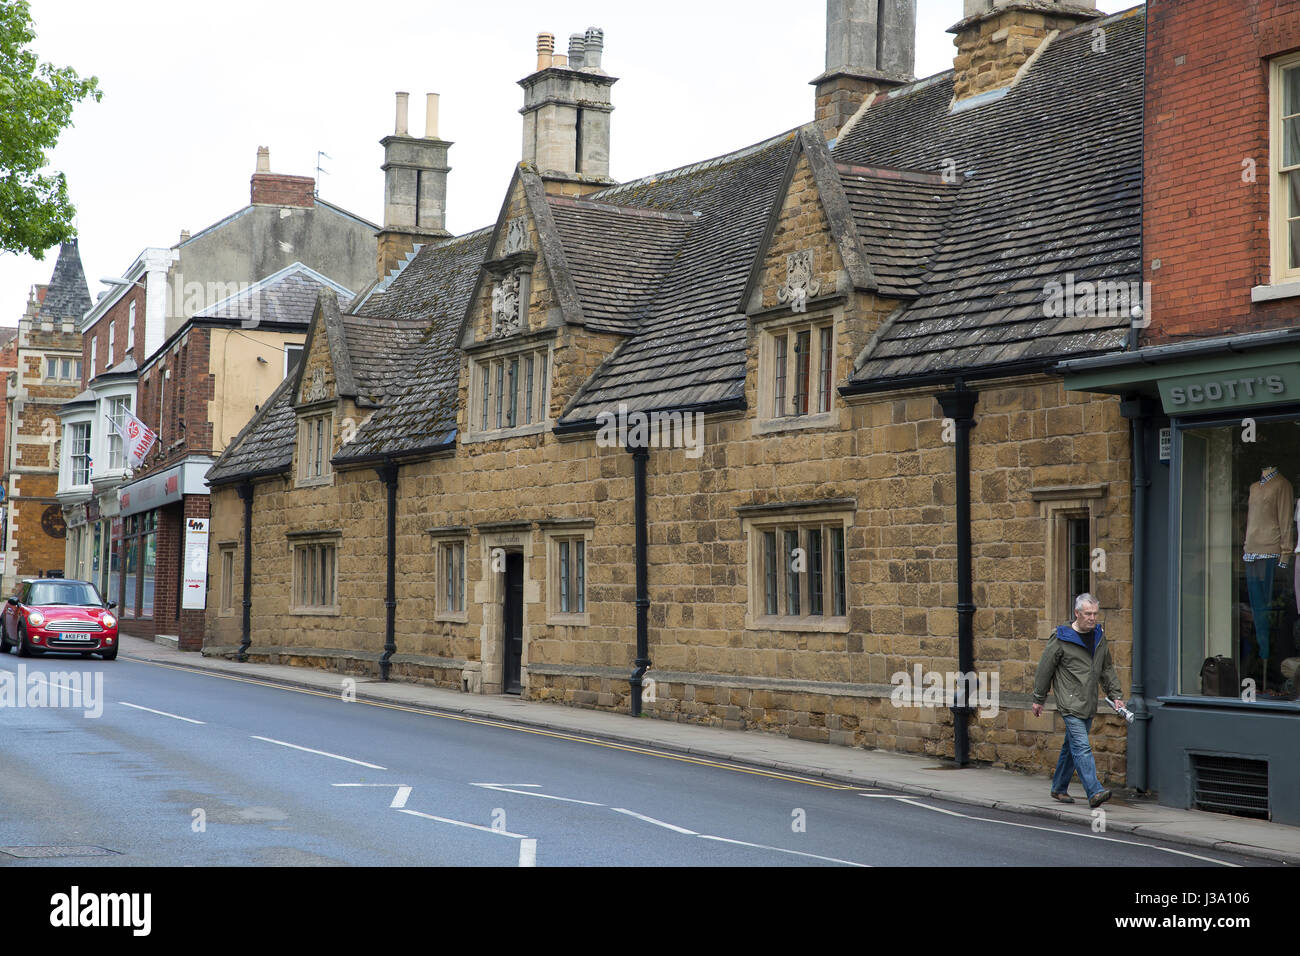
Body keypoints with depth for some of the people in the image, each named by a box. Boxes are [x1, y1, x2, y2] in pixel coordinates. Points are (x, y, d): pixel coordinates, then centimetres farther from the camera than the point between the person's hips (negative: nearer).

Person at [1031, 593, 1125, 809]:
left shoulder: (1099, 636, 10)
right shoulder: (1061, 638, -8)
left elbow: (1107, 668, 21)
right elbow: (1045, 669, -1)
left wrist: (1115, 695, 14)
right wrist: (1039, 699, 3)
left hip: (1089, 705, 6)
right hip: (1070, 703, -6)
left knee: (1071, 747, 13)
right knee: (1081, 747, -15)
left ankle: (1059, 788, 25)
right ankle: (1094, 792, -22)